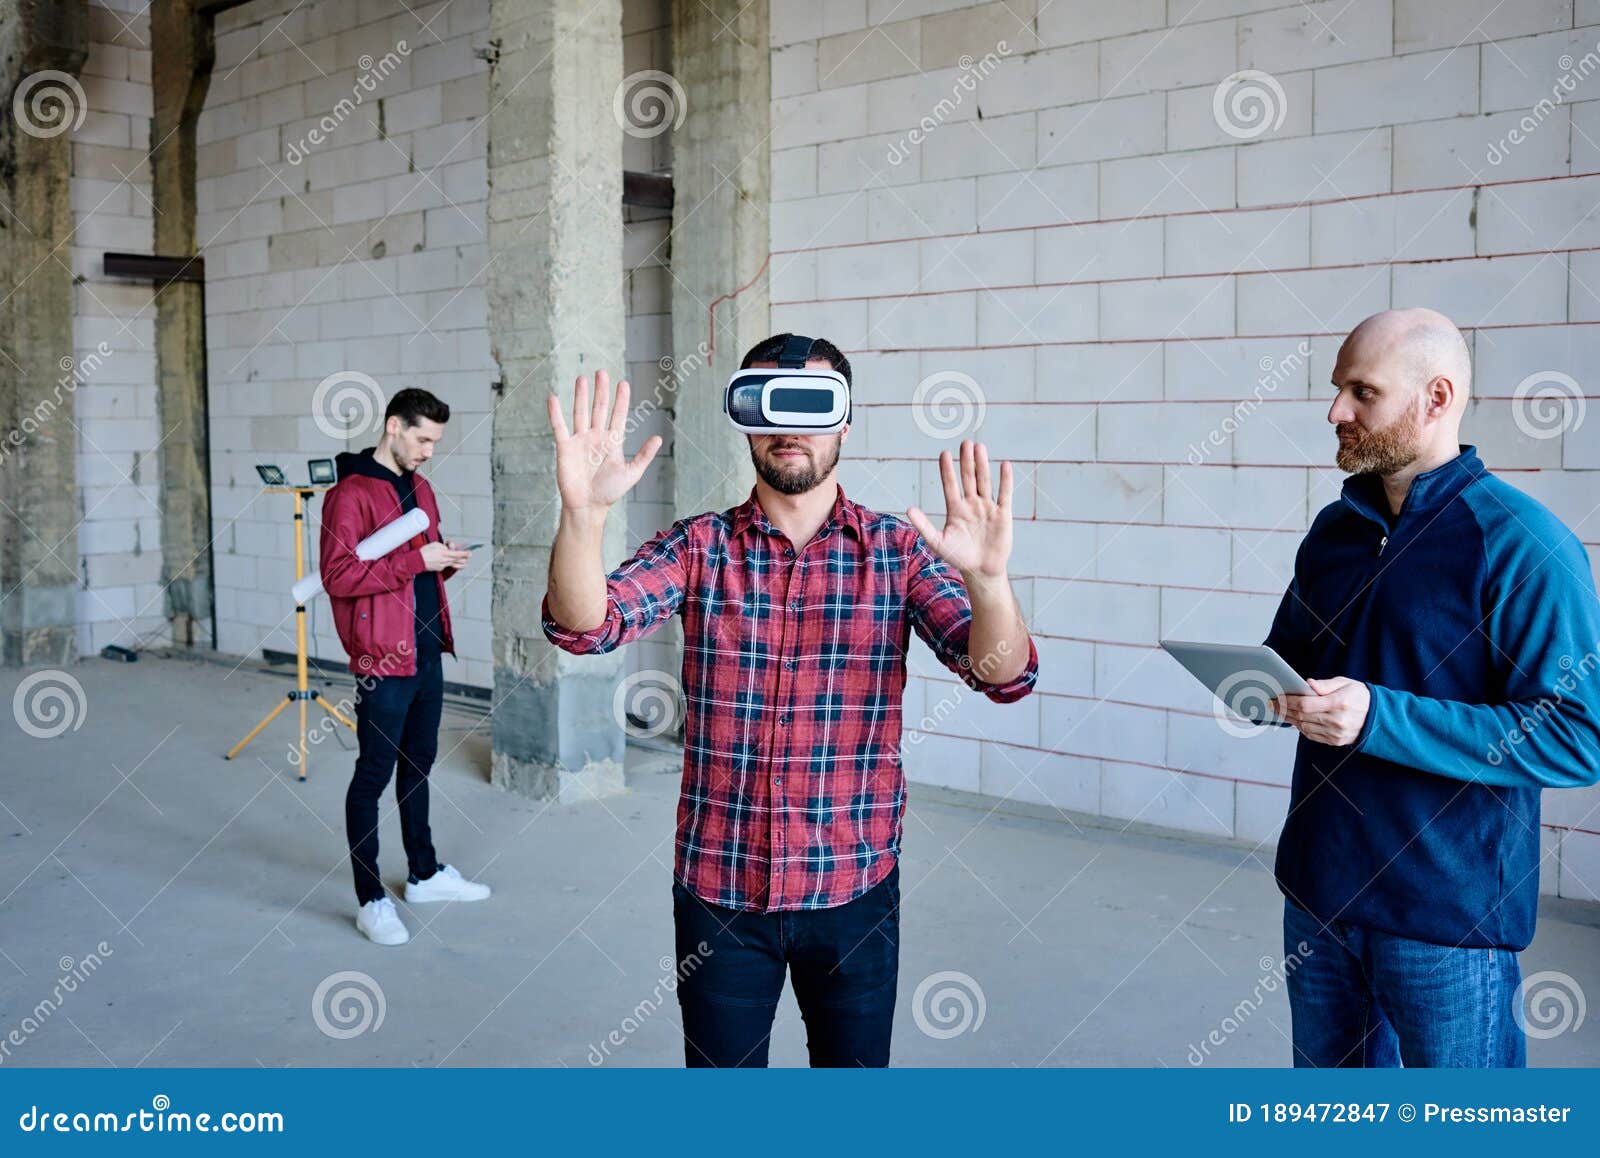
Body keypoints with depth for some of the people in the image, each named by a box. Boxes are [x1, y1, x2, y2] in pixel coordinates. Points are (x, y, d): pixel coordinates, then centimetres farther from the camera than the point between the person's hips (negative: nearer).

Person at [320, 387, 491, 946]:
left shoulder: (420, 488, 15)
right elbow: (338, 576, -20)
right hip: (383, 662, -8)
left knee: (418, 764, 19)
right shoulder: (350, 494, -12)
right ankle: (370, 900, 8)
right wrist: (415, 560, -22)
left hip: (428, 653, 9)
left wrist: (445, 559, 2)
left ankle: (425, 874, 33)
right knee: (374, 774, -1)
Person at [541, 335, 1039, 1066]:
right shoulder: (699, 547, -3)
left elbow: (1004, 676, -14)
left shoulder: (900, 550, -4)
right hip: (717, 889, 0)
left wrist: (987, 577, -36)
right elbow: (583, 625, -16)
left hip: (853, 890, 0)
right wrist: (582, 512, -36)